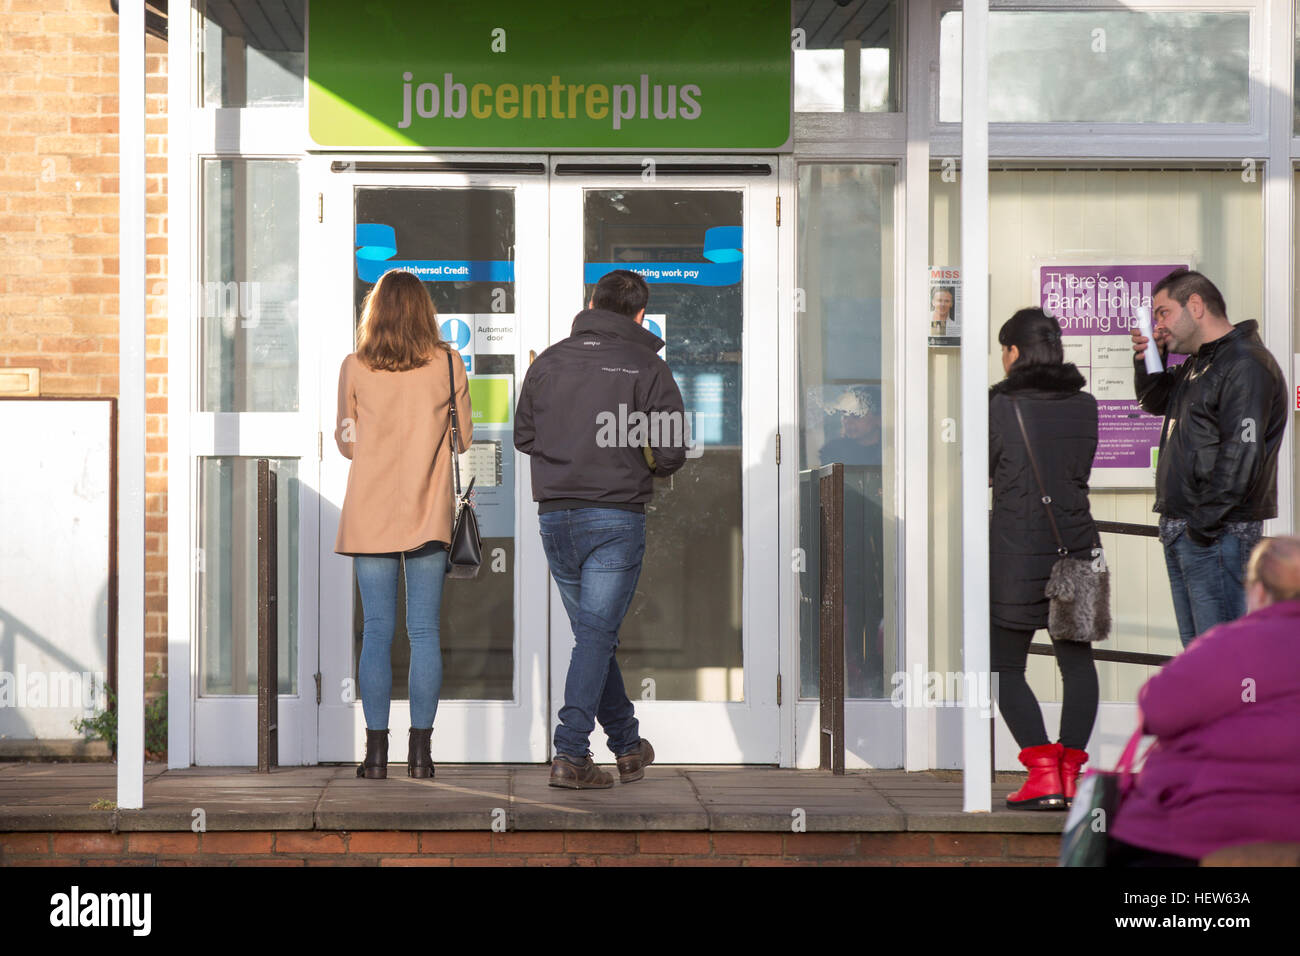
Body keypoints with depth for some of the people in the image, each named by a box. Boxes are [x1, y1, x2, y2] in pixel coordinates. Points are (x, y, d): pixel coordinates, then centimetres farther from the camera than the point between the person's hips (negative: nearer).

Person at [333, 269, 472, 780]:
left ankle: (376, 750, 3)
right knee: (424, 631, 4)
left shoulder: (355, 368, -2)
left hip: (370, 516, 0)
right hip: (429, 515, 0)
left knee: (377, 631, 3)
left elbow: (346, 442, 6)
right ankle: (420, 750, 4)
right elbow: (464, 438, 6)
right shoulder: (448, 364, -2)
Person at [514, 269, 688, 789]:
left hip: (554, 516, 4)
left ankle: (628, 745, 25)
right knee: (597, 634, -2)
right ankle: (570, 755, -9)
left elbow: (524, 436, 12)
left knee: (594, 631, 16)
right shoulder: (647, 366, -4)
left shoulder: (548, 361, 6)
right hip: (615, 517, -4)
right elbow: (672, 451, -6)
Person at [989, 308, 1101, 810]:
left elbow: (983, 470, 4)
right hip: (1076, 546, 4)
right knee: (1077, 661, 13)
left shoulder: (1001, 405, -8)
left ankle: (1043, 772, -7)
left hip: (1016, 552, -4)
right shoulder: (1085, 405, 5)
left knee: (1005, 668, 5)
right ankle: (1070, 769, 6)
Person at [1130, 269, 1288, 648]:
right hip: (1181, 531, 10)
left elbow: (1241, 455, -21)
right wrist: (1146, 361, 12)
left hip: (1217, 535, -10)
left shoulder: (1246, 365, -14)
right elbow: (1154, 402, 33)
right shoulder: (1197, 364, 17)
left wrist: (1204, 524, -21)